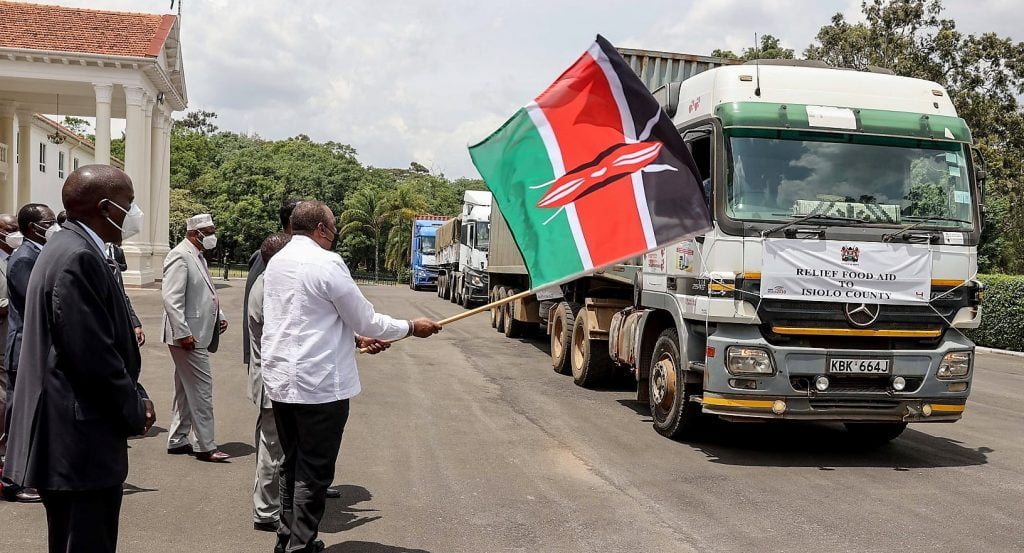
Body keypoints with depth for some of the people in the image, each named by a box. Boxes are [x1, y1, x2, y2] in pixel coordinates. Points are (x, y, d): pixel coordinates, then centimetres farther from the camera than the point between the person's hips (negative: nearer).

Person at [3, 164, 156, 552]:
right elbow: (93, 353, -23)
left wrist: (134, 396, 8)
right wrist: (134, 410, -10)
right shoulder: (79, 258, -19)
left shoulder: (68, 248, 13)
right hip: (81, 439, -11)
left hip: (69, 437, 11)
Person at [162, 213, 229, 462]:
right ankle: (206, 447, 0)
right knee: (201, 389, -6)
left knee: (186, 390, 16)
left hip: (199, 334, 10)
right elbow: (171, 298, -20)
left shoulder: (197, 256, 16)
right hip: (188, 336, -10)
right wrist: (183, 333, -23)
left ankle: (177, 441, 25)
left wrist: (219, 317, 13)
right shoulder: (180, 256, -14)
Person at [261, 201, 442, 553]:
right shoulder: (326, 262, -15)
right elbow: (365, 319, -11)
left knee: (292, 466, 18)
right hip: (320, 386, -8)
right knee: (314, 473, 1)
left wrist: (355, 339, 21)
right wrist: (412, 327, 2)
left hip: (280, 383, 8)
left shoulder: (277, 261, 11)